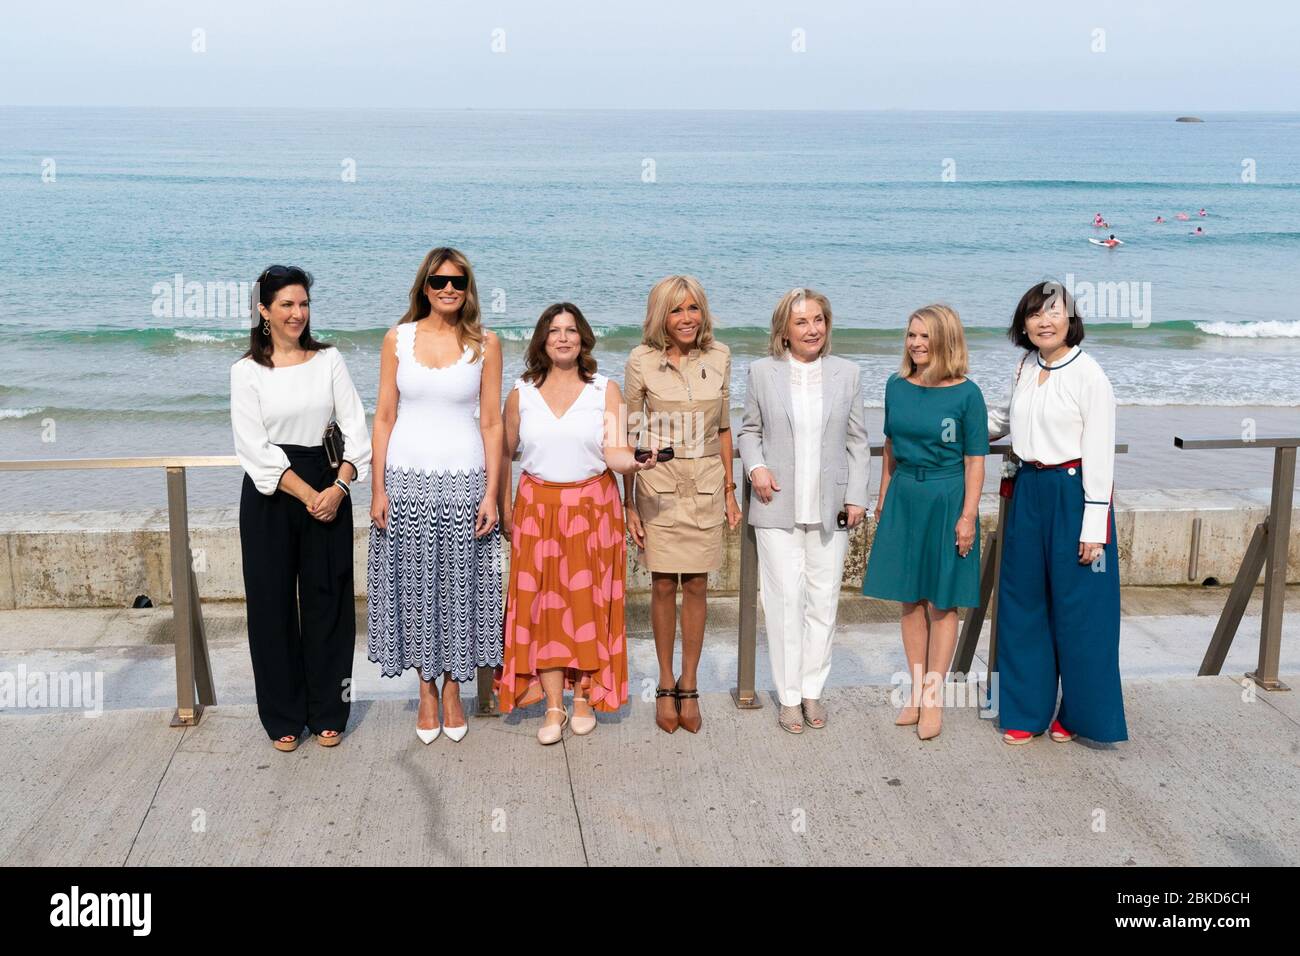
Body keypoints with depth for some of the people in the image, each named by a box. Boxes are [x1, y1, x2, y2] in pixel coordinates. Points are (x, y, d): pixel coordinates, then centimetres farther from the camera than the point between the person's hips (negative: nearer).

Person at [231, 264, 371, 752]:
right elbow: (255, 449, -7)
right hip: (270, 493, -1)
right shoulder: (247, 371, -1)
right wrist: (307, 495, -13)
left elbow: (355, 430, 0)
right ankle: (283, 717, 17)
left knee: (327, 600, 4)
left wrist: (338, 487, -14)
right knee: (273, 603, 4)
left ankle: (327, 713, 17)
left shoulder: (329, 360, 4)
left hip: (328, 487, 1)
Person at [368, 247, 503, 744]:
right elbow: (384, 417, 4)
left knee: (460, 584, 5)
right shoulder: (398, 338, 3)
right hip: (408, 478, 1)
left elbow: (491, 422, 2)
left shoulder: (485, 343, 1)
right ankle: (427, 691, 20)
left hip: (464, 479, 0)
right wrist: (379, 488, -1)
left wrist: (491, 494, -4)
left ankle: (452, 690, 21)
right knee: (415, 584, 6)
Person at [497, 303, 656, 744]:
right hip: (538, 507, 1)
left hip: (593, 506, -1)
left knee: (588, 603, 2)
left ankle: (585, 698, 15)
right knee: (543, 604, -2)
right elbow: (504, 453, 11)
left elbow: (614, 452, -7)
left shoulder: (606, 390, 2)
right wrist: (504, 507, 5)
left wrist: (634, 461, -27)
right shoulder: (522, 393, 6)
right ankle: (553, 708, 4)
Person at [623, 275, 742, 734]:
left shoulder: (718, 357, 2)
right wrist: (629, 503, -3)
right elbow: (629, 435, -1)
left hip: (705, 484, 2)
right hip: (658, 484, -2)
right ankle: (666, 685, 18)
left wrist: (730, 489, 9)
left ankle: (689, 686, 17)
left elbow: (723, 428, 10)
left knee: (696, 585, 4)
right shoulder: (642, 361, -6)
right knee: (663, 585, 3)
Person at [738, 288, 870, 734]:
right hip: (778, 509, -1)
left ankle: (812, 689, 20)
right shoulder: (762, 372, 3)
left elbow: (858, 442, 8)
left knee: (823, 601, 6)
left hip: (830, 509, 1)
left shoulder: (847, 373, 6)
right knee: (785, 601, 1)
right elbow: (749, 430, 12)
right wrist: (756, 466, -7)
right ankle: (789, 696, 12)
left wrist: (857, 497, 2)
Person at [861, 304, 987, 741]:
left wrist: (968, 516, -12)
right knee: (909, 599, 10)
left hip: (947, 501, -4)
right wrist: (883, 498, 14)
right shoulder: (897, 386, 3)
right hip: (904, 497, 5)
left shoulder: (966, 394, -10)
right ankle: (916, 692, 21)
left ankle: (934, 696, 14)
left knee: (942, 602, 4)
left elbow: (975, 460, -8)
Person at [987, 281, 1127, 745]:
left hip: (1073, 494, -6)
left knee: (1078, 610, 1)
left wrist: (1094, 528, -15)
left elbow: (1099, 455, -13)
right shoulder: (1026, 367, 7)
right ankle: (1028, 710, 22)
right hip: (1028, 492, 6)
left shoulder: (1089, 375, -11)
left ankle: (1080, 712, 18)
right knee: (1023, 605, 10)